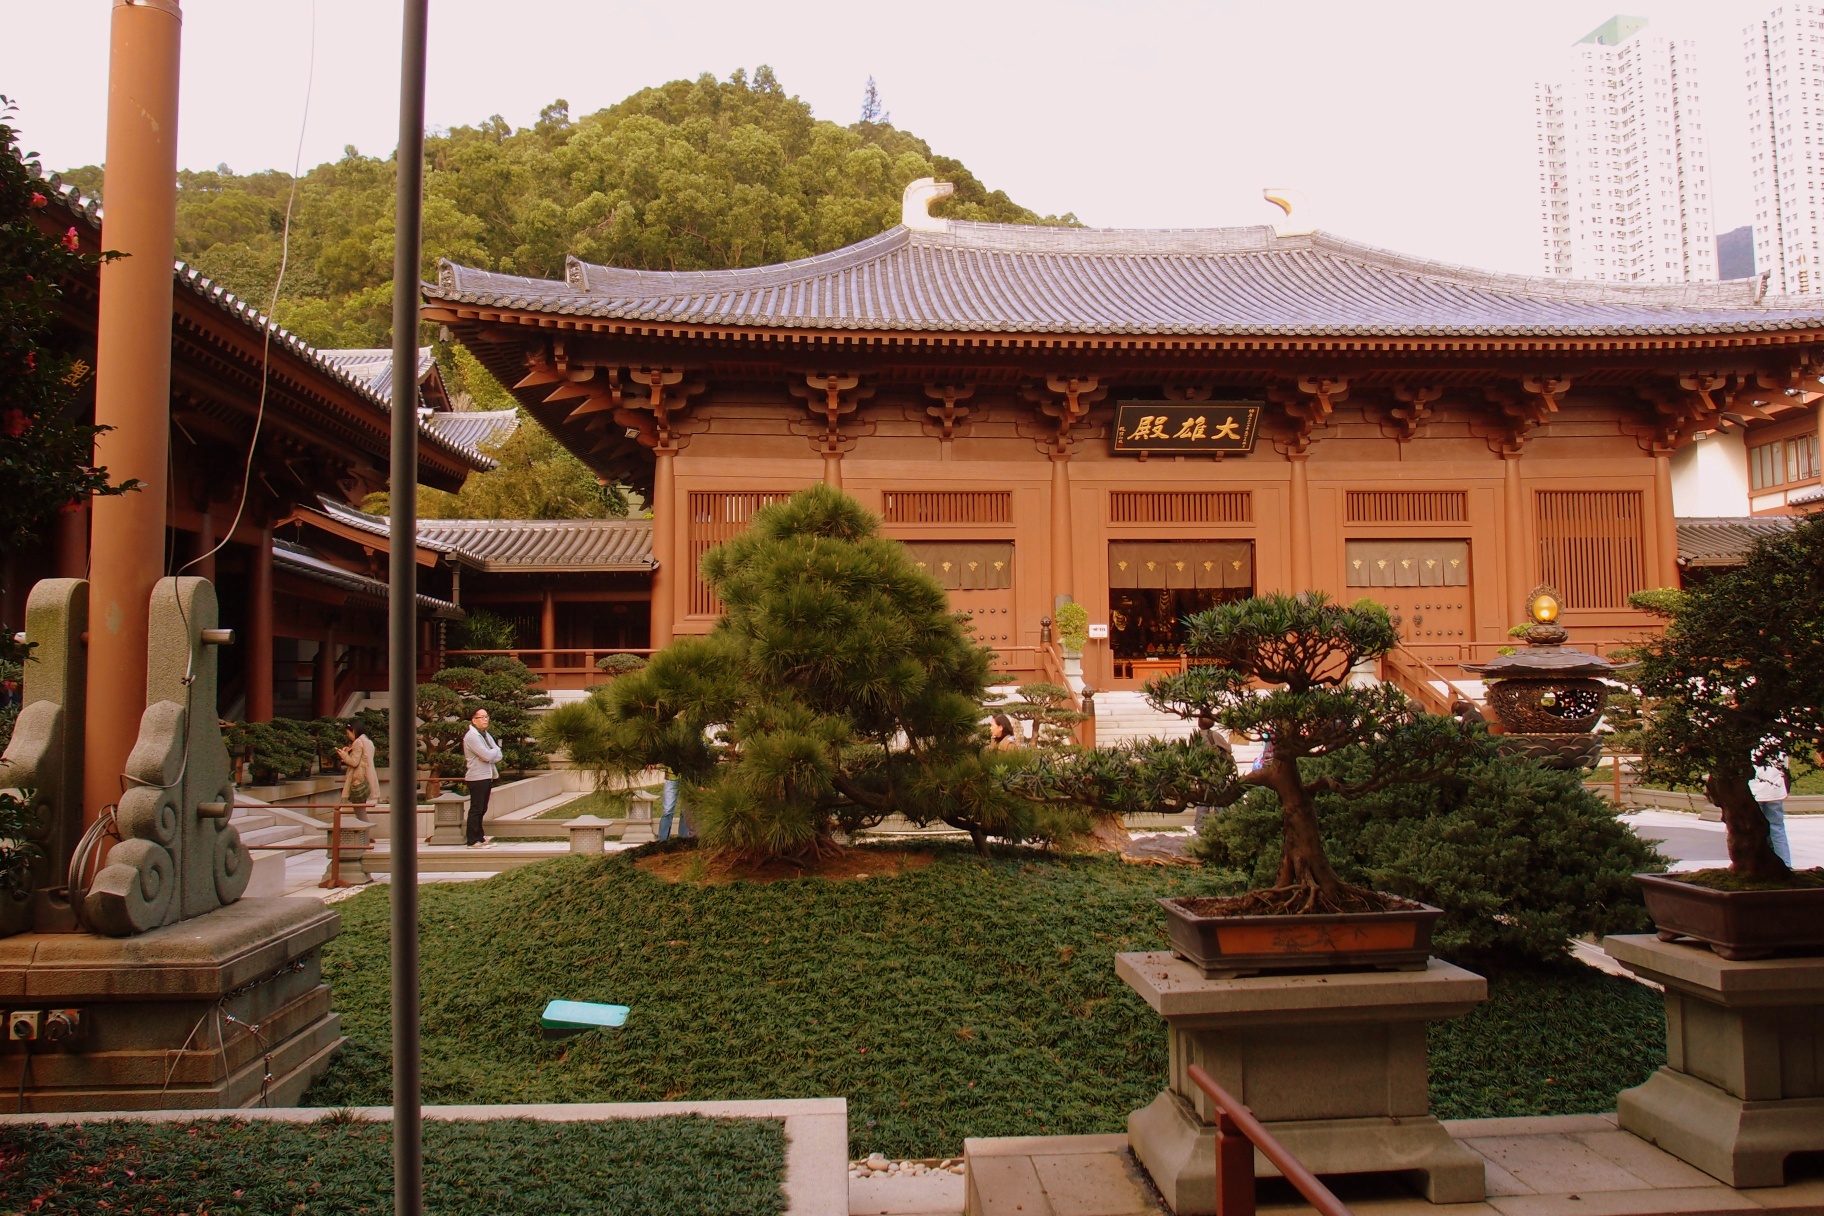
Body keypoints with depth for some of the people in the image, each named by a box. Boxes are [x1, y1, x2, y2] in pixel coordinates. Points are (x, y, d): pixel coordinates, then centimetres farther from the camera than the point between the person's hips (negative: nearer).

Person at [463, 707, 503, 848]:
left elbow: (498, 756, 7)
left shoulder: (486, 735, 15)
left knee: (482, 810, 13)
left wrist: (490, 756, -13)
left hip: (487, 776, 9)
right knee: (476, 809, -6)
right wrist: (495, 751, -1)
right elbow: (488, 755, -21)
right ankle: (473, 841, -3)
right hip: (477, 777, -9)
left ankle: (480, 837, 19)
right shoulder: (471, 736, -13)